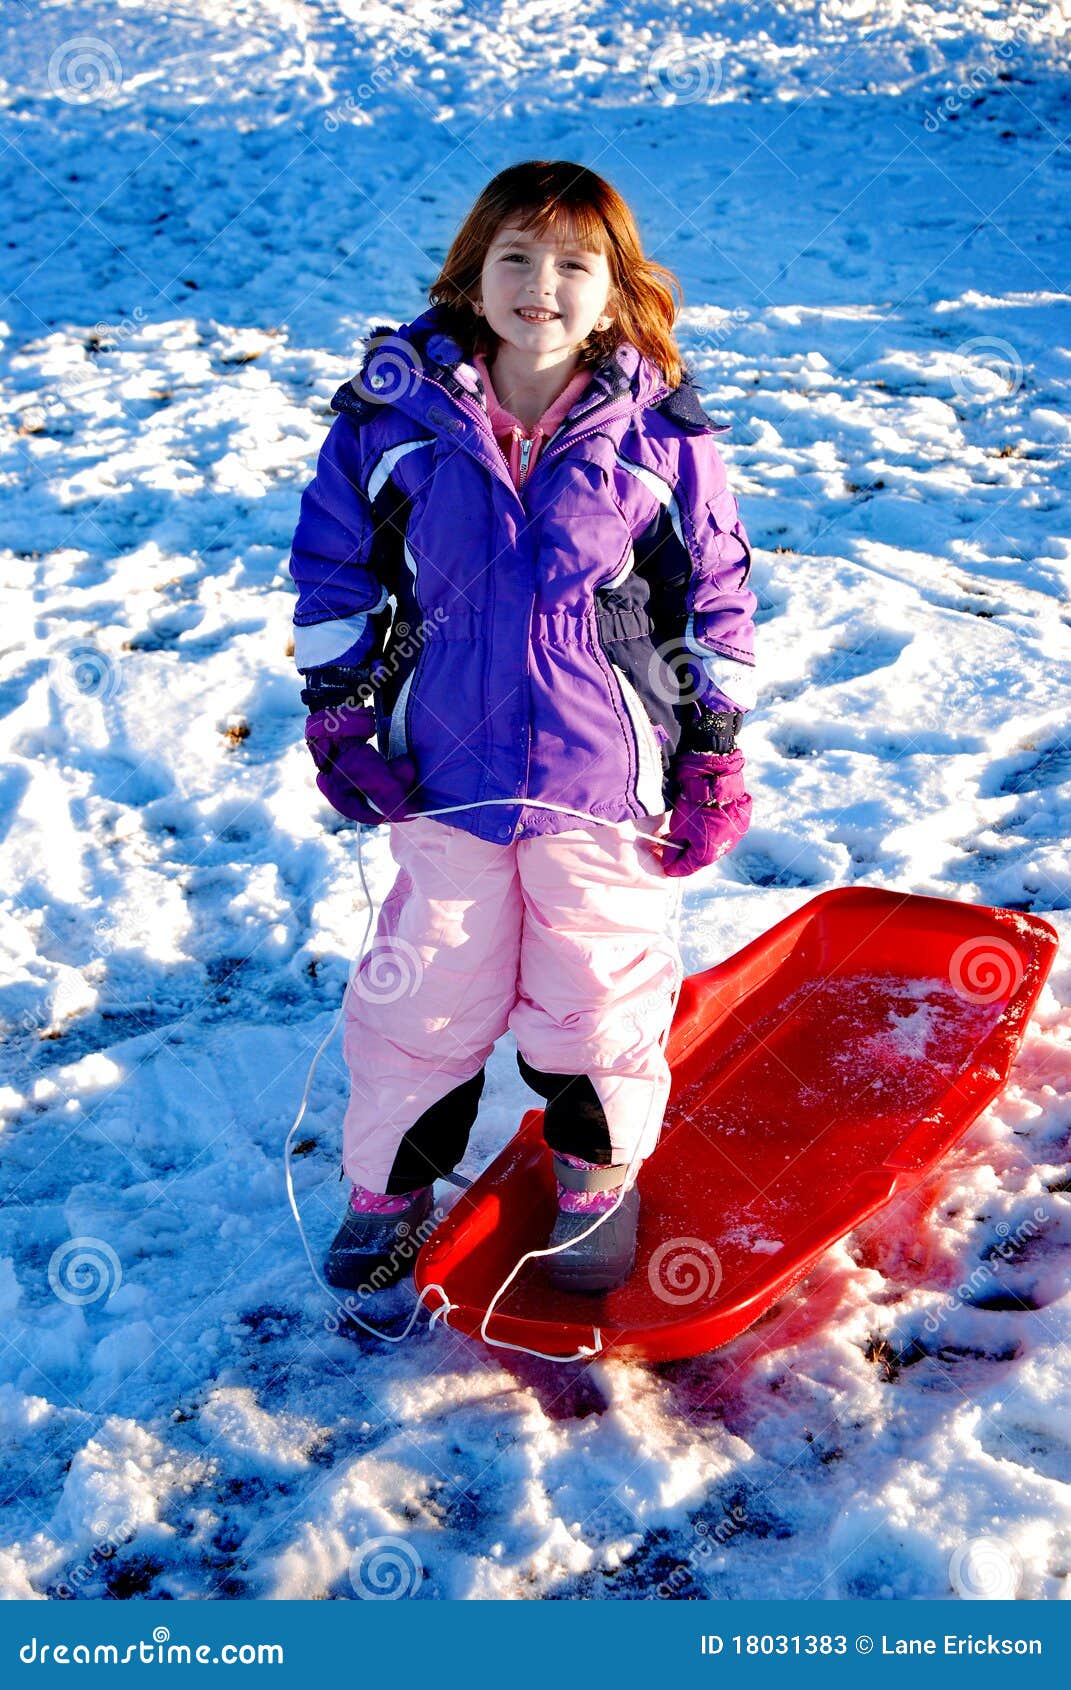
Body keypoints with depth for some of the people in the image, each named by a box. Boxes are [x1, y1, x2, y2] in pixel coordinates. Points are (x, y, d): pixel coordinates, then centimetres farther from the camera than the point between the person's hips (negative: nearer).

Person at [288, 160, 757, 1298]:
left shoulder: (660, 433, -6)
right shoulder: (397, 409, -4)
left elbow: (718, 595, 3)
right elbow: (332, 562, 6)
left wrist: (715, 749, 3)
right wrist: (336, 708, 1)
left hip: (607, 779, 0)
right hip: (446, 776, 1)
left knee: (600, 989, 12)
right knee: (425, 989, 12)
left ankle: (599, 1176, 37)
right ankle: (392, 1180, 35)